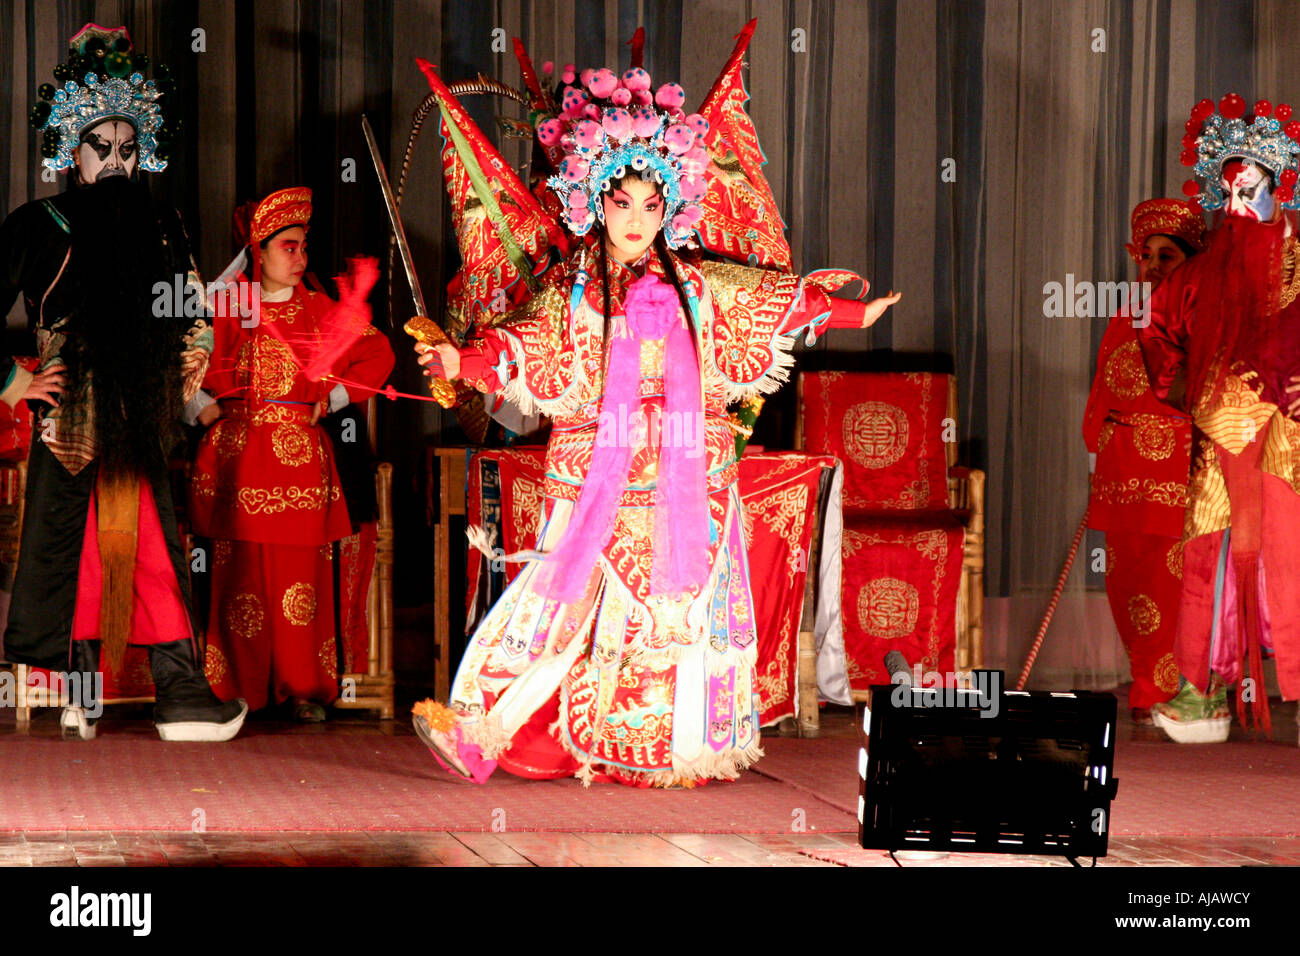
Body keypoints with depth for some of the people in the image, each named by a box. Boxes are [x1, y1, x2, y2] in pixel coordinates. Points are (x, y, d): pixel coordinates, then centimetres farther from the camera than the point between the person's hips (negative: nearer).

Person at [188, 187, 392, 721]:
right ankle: (238, 686, 4)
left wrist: (333, 399, 8)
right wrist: (200, 406, 3)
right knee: (240, 572, -2)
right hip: (237, 453, -1)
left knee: (300, 575, -2)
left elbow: (378, 356, 16)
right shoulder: (226, 308, 5)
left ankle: (303, 687, 5)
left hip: (299, 456, 1)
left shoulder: (322, 312, 9)